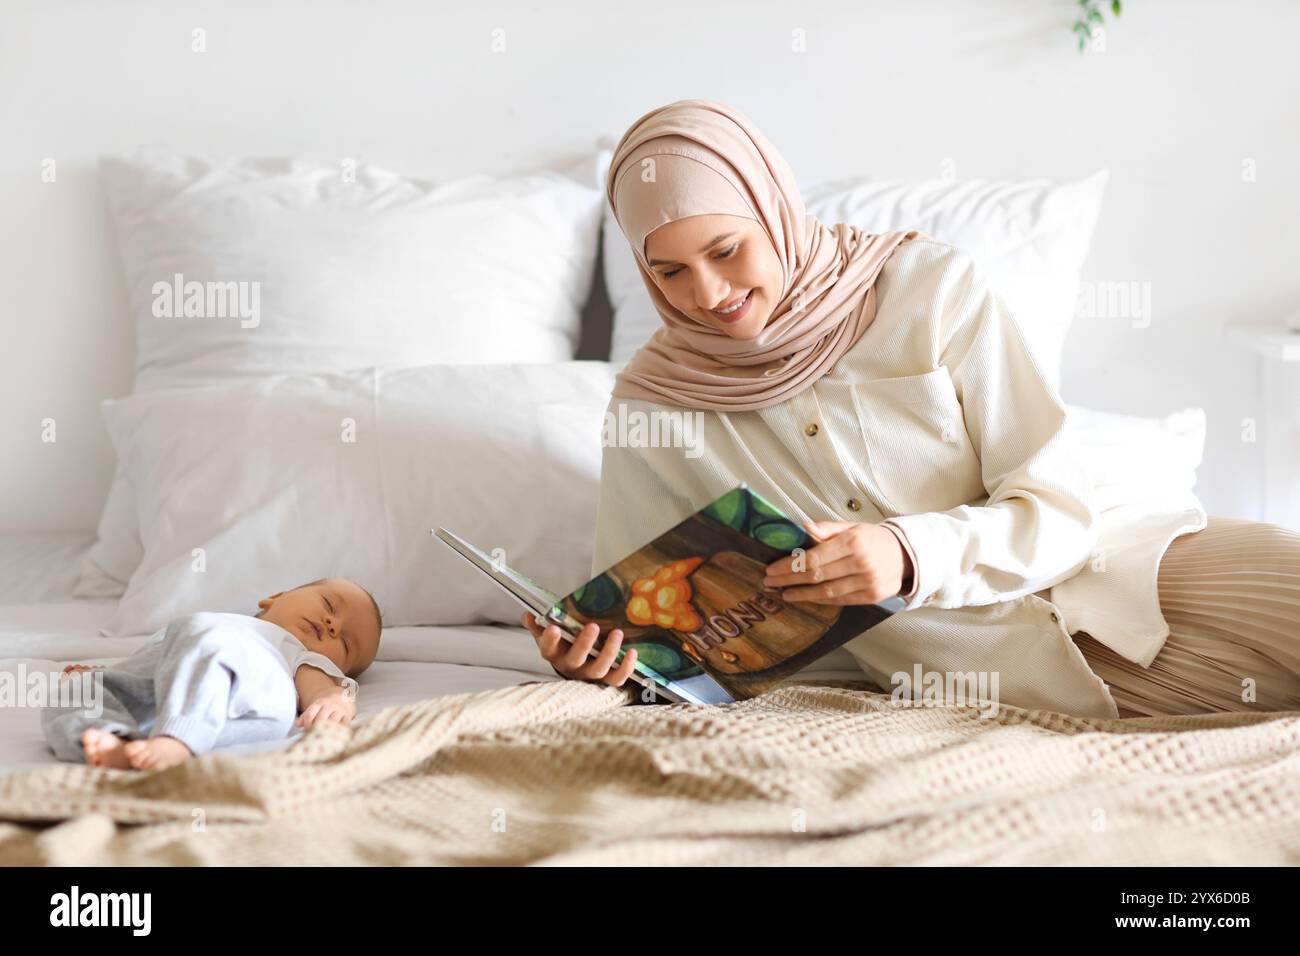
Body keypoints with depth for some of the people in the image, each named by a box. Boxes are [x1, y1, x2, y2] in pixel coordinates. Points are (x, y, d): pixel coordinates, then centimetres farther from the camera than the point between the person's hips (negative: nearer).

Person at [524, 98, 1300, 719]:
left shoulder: (935, 287, -7)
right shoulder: (652, 404, -3)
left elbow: (1061, 509, -9)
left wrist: (912, 555, -27)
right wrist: (601, 655, -21)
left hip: (1102, 571, 2)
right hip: (981, 667, -1)